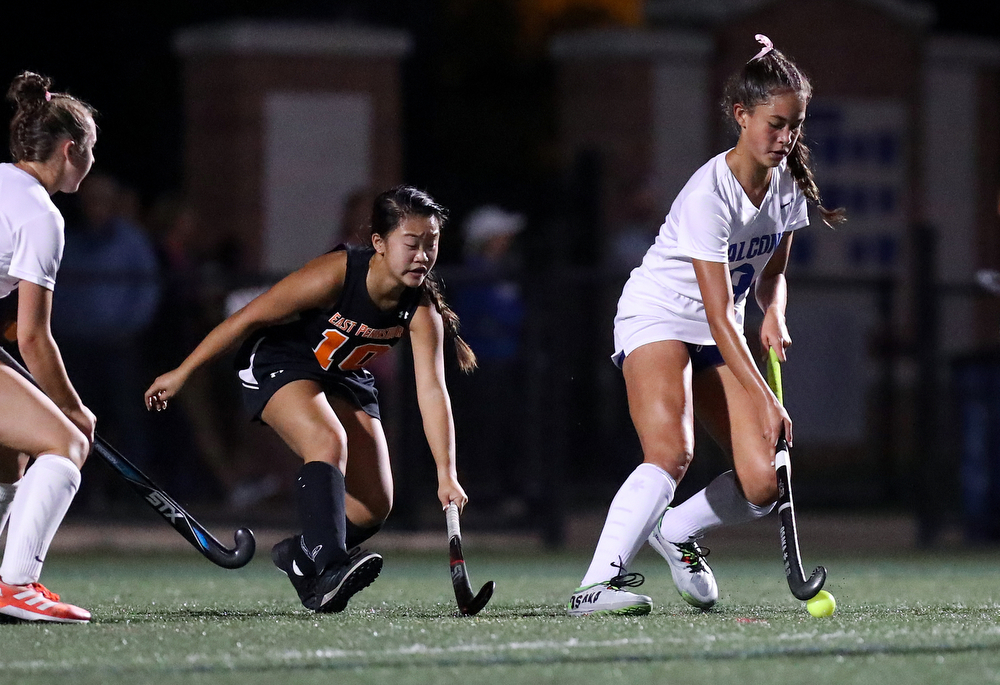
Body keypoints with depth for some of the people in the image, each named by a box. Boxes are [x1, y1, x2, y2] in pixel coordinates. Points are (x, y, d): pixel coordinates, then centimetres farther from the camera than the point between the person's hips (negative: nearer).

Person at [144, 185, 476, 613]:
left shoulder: (422, 310, -20)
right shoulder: (333, 276, -32)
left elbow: (431, 391, -26)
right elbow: (248, 318, -23)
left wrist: (446, 474, -37)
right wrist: (181, 373, -17)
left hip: (345, 381, 6)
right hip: (279, 364, -6)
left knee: (374, 506, -2)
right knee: (329, 440, -35)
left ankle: (298, 555, 23)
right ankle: (327, 567, -46)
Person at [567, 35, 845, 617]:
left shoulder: (788, 181, -2)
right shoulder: (709, 194, -24)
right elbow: (720, 315, -25)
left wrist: (774, 315, -8)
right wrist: (765, 399, -27)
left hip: (720, 339, 7)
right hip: (658, 320, -7)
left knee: (765, 482, -6)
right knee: (671, 453, -32)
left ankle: (677, 531, 22)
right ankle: (597, 585, -33)